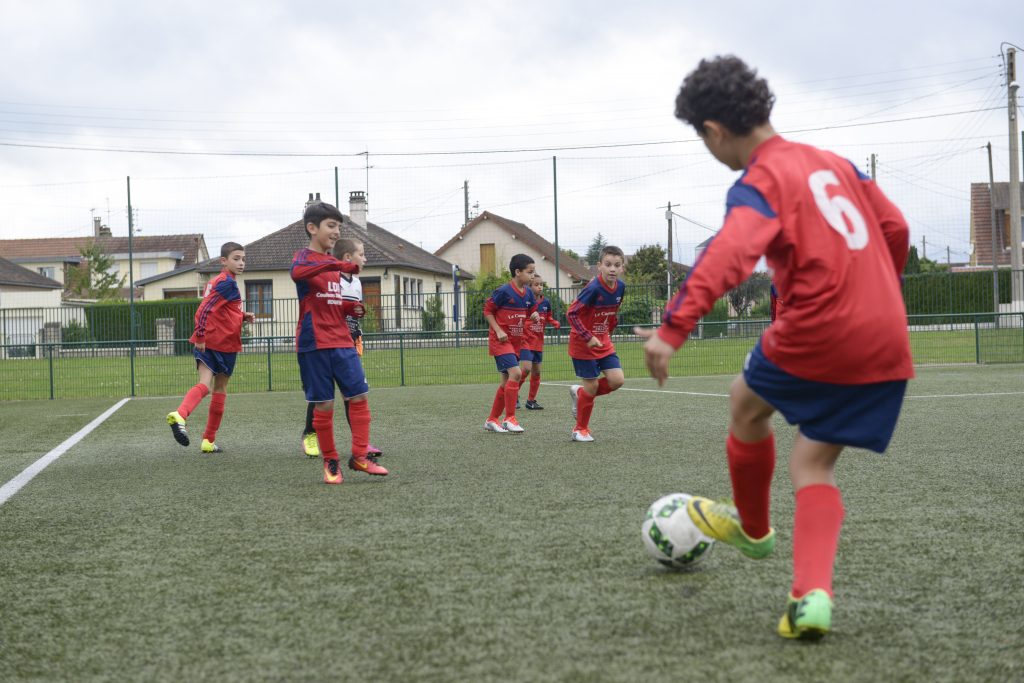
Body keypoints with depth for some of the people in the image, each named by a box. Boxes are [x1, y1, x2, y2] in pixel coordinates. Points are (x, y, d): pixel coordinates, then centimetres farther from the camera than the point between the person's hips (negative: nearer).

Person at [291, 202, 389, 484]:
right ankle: (330, 463, 10)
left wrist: (352, 308, 3)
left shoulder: (335, 264, 17)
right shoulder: (305, 256, -5)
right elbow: (297, 272, -32)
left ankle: (359, 456, 5)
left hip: (342, 341, 7)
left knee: (359, 396, -1)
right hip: (314, 343, -6)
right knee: (324, 405, -1)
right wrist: (343, 266, -42)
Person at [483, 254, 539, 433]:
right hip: (501, 340, -8)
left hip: (516, 341, 8)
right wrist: (498, 331, -16)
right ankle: (510, 418, -16)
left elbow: (531, 309, 18)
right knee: (515, 373, -21)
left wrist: (534, 315, -6)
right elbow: (487, 311, -8)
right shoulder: (503, 291, -16)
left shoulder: (528, 292, 4)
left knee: (507, 381, 10)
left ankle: (492, 420, 21)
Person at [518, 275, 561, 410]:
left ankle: (531, 400, 21)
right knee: (526, 369, -18)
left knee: (536, 372, 9)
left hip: (538, 343, 6)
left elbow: (548, 318, 18)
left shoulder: (546, 303, 4)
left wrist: (555, 323, 0)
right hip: (525, 341, -6)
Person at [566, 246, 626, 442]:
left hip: (603, 343, 6)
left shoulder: (620, 287, -3)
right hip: (583, 344, -6)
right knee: (592, 386, -2)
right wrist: (588, 338, -24)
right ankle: (580, 430, 16)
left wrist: (608, 333, 13)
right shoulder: (593, 288, -23)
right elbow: (571, 314, -22)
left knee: (617, 380, -5)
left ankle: (580, 392, 19)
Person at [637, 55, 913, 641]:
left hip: (817, 333, -7)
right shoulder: (834, 162, 15)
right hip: (888, 343, 7)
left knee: (747, 402, 23)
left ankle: (754, 527, 41)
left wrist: (673, 329, -36)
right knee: (814, 464, 12)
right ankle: (814, 594, -8)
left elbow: (729, 256, -28)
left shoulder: (757, 185, -9)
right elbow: (895, 229, 20)